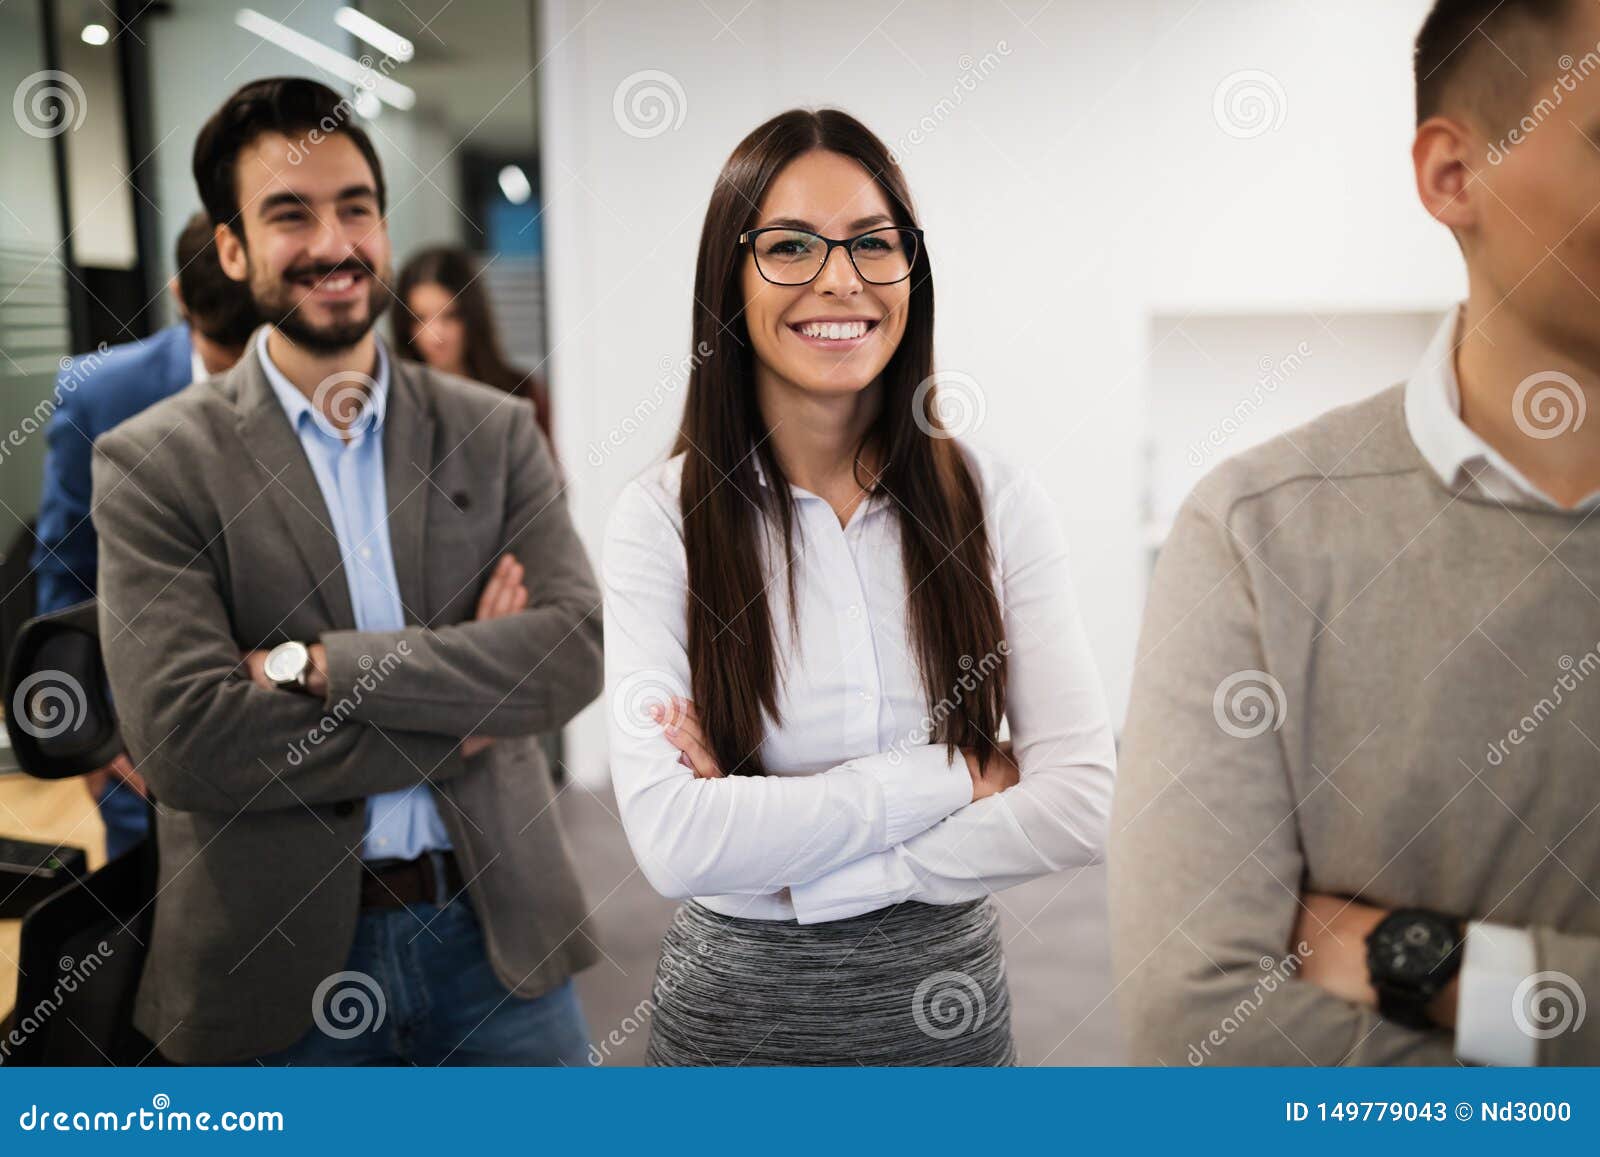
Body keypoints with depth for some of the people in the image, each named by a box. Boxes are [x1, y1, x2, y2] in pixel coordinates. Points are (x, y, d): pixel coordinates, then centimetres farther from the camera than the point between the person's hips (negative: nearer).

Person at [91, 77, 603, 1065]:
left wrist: (321, 665, -18)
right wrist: (460, 709, -14)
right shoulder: (153, 464, -6)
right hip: (278, 964, -2)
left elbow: (580, 648, -10)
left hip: (497, 928, 3)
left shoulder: (497, 433, 2)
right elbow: (182, 737, -17)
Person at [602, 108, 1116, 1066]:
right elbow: (673, 841, -21)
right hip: (736, 998, -1)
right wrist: (955, 779, -18)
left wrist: (793, 863, -18)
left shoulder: (998, 502, -8)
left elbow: (1081, 805, -13)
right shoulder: (664, 517, -13)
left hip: (948, 995, 2)